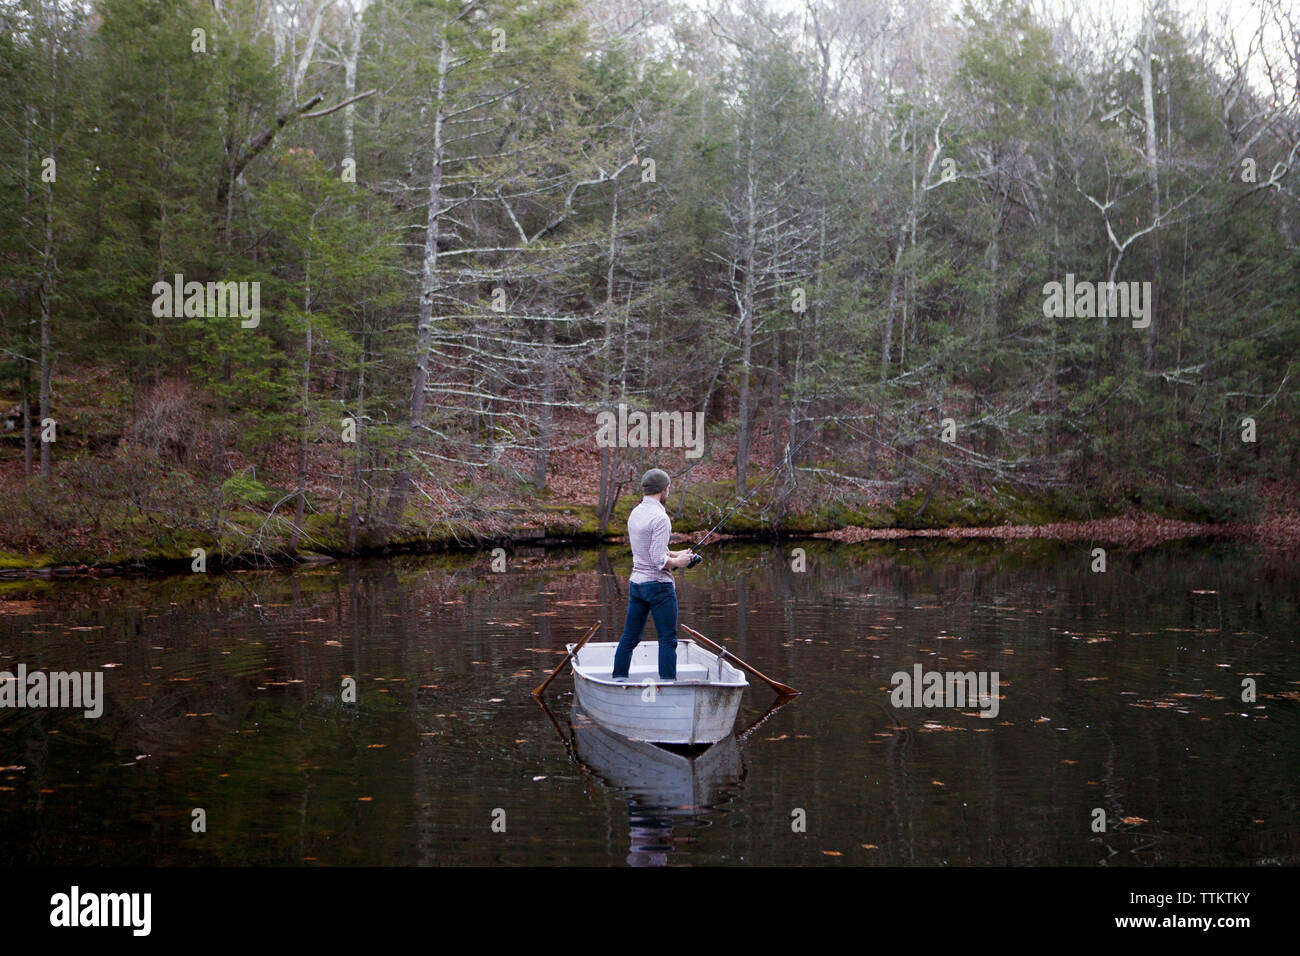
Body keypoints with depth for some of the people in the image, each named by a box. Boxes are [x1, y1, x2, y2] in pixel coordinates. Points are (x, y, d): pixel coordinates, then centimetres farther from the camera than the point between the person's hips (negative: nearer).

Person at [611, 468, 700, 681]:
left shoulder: (635, 513, 10)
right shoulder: (660, 518, -17)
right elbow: (658, 561, -21)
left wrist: (676, 554, 18)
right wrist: (678, 562, -4)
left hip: (636, 583, 8)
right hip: (658, 584, -8)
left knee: (629, 637, 13)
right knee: (667, 640, -2)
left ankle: (618, 680, 18)